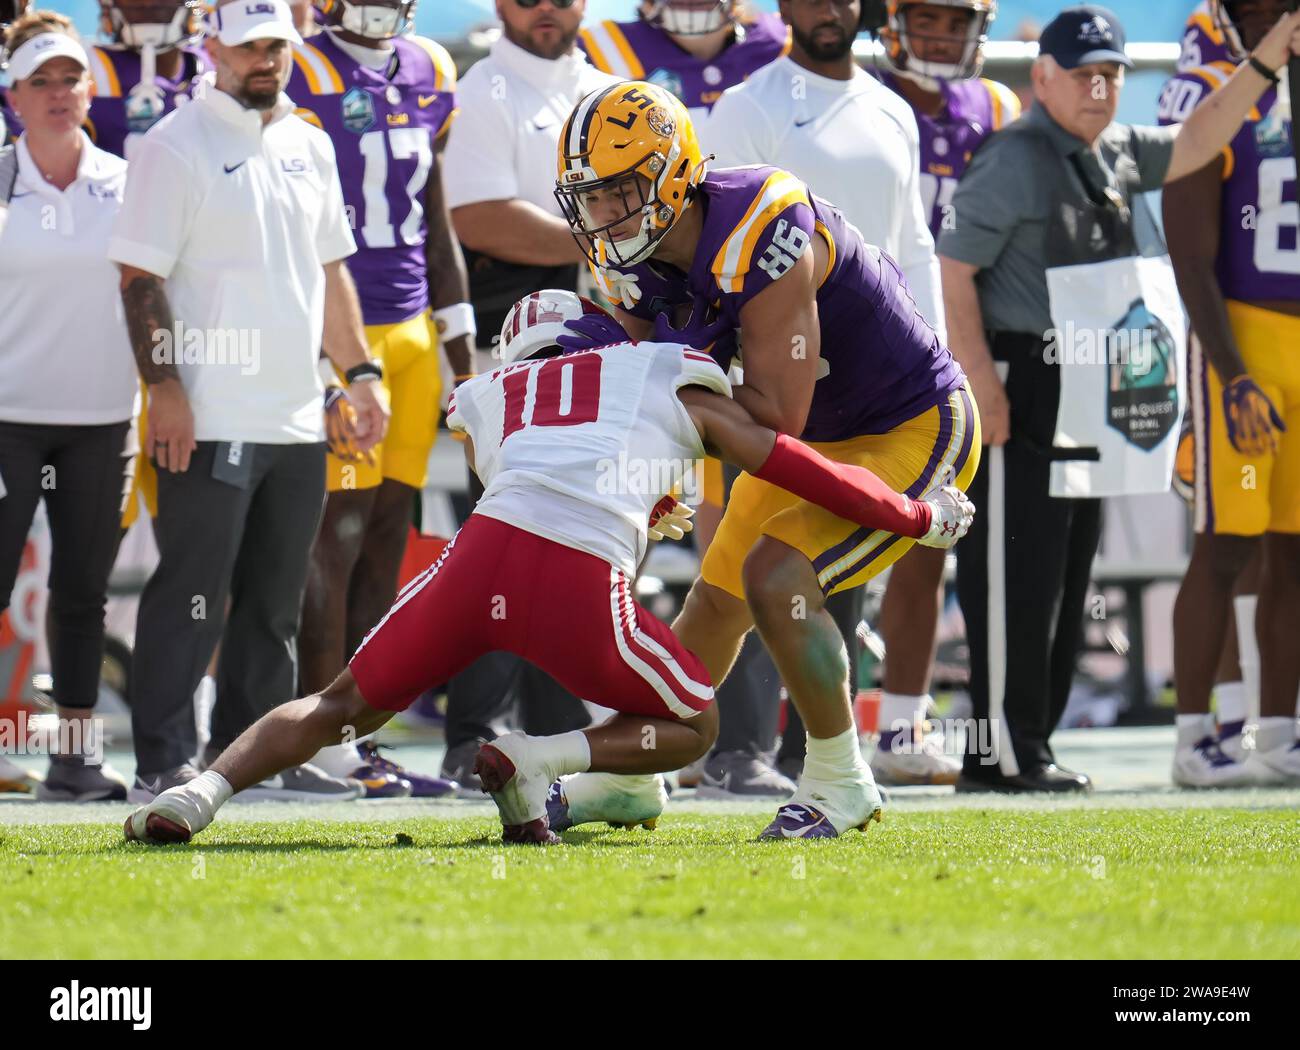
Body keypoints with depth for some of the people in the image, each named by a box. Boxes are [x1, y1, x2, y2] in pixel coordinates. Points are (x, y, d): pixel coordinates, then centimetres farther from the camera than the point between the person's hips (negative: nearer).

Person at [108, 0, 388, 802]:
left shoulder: (309, 146, 15)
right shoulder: (179, 145, -6)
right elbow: (141, 277, -10)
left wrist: (361, 372, 17)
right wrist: (164, 385, -16)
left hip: (297, 419, 7)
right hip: (211, 420, -7)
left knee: (275, 601, 11)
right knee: (191, 596, -8)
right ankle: (164, 763, -5)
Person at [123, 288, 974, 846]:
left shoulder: (489, 399, 31)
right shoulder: (675, 379, 24)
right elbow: (802, 472, 26)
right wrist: (921, 518, 38)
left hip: (483, 548, 3)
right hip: (581, 586, -3)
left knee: (344, 707, 23)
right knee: (692, 726, 21)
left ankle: (206, 788, -1)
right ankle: (537, 760, -5)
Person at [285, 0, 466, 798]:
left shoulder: (430, 74, 12)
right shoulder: (305, 78, -9)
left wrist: (463, 352, 17)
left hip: (412, 333, 7)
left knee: (388, 537, 7)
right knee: (339, 533, -7)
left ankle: (359, 736, 11)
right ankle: (325, 742, -3)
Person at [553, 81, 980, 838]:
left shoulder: (759, 237, -34)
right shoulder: (635, 261, -8)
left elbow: (778, 417, -33)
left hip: (913, 430, -9)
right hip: (814, 441, 9)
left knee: (776, 576, -24)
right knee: (717, 602, 13)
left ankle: (840, 783, -7)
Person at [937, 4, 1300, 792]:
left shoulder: (1118, 156, 14)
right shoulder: (1013, 160, -10)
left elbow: (1196, 144, 23)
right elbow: (953, 270, -14)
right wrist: (982, 385, -19)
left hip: (1092, 402, 9)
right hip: (1023, 395, -9)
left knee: (1067, 584, 11)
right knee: (1016, 578, -7)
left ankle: (1031, 747, 16)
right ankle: (1001, 753, -4)